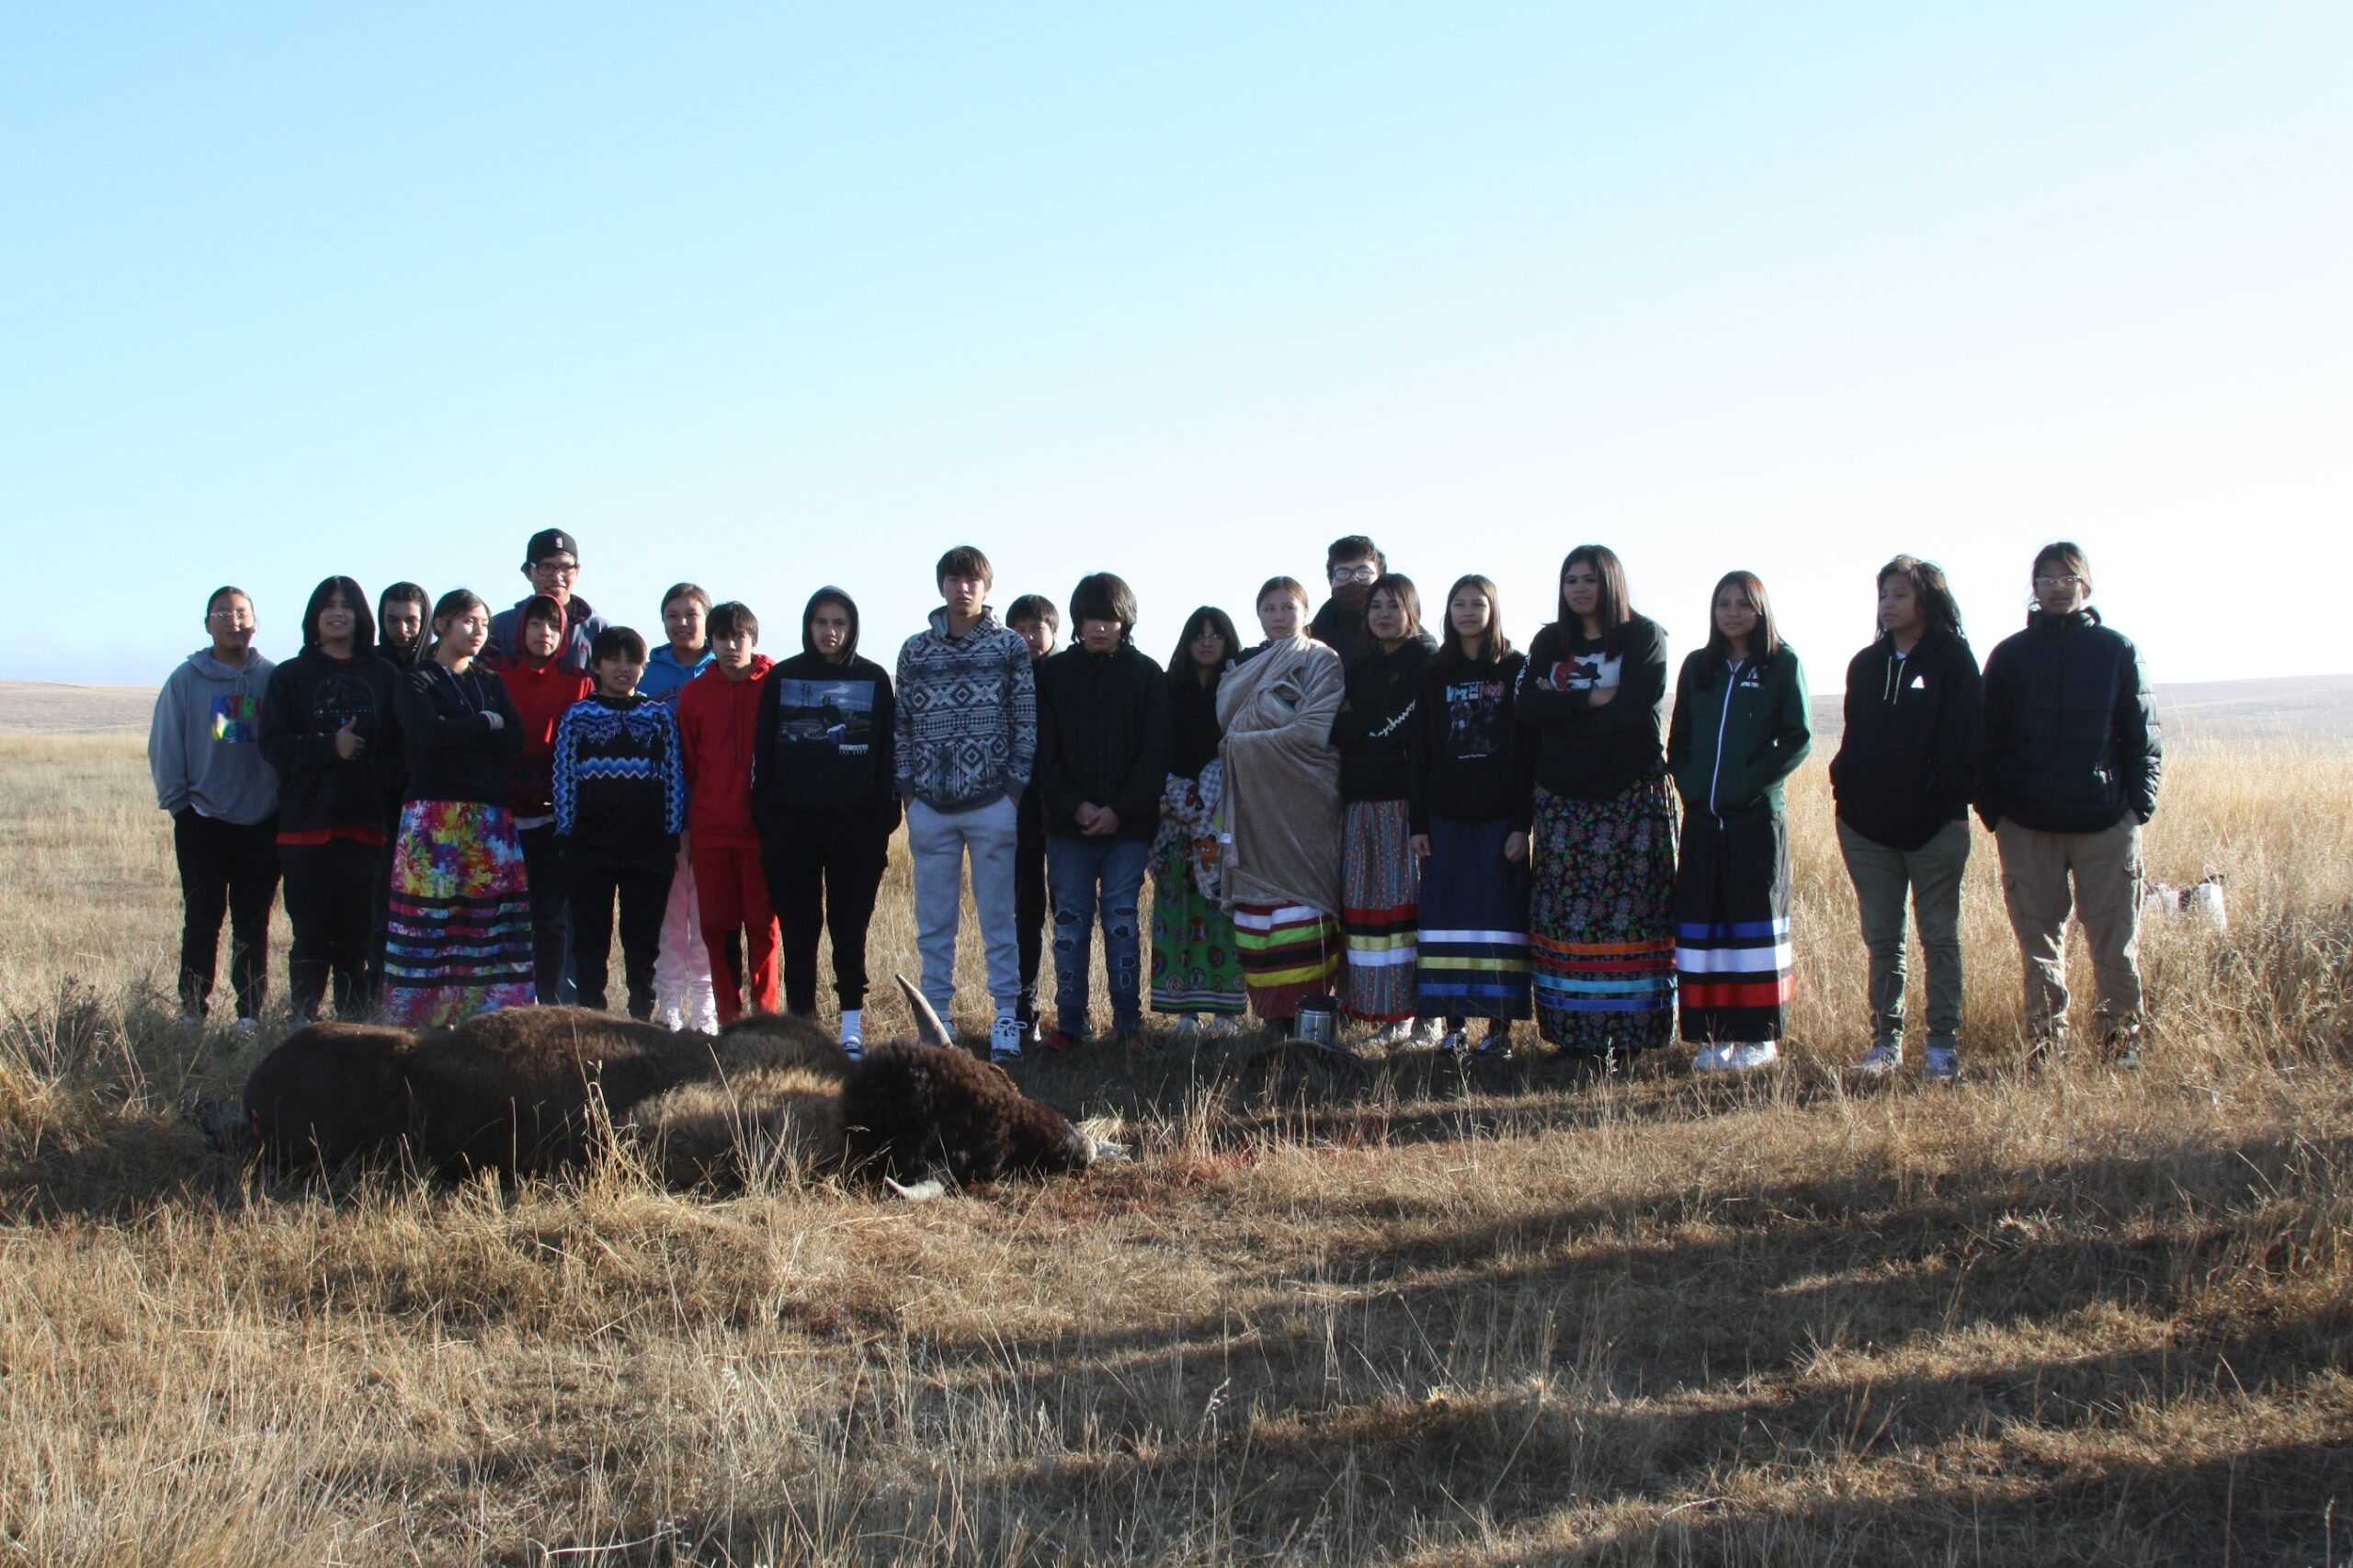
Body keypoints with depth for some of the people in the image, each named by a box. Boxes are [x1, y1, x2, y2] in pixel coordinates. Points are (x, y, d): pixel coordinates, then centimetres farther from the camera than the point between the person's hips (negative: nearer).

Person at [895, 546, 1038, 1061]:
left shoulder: (1010, 646, 3)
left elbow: (1025, 721, 2)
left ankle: (1006, 1018, 7)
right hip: (930, 804, 2)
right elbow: (903, 724, 10)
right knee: (933, 923, 6)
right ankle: (936, 1016, 14)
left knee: (998, 917, 2)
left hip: (991, 802, -2)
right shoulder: (915, 650, 9)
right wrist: (908, 787, 2)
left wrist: (1015, 786, -4)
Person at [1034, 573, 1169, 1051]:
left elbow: (1155, 754, -2)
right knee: (1069, 921, 3)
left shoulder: (1147, 674, 2)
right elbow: (1044, 754, 0)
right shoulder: (1054, 673, 4)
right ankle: (1069, 1023, 8)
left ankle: (1128, 1020, 11)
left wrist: (1120, 810, -11)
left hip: (1128, 825, -1)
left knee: (1122, 920, 4)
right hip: (1068, 824, 1)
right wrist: (1076, 806, -11)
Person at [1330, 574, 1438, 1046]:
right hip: (1361, 800, 6)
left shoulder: (1425, 659, 0)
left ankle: (1426, 1017, -4)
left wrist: (1356, 724, -3)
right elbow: (1338, 732, 16)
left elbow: (1416, 731, -10)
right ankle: (1393, 1020, 6)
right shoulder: (1362, 666, 20)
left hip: (1405, 797, -6)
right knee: (1368, 906, 2)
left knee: (1411, 901, -8)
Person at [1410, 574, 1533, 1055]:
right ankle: (1453, 1025, 6)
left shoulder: (1516, 668, 2)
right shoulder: (1435, 672, 11)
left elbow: (1527, 748, -2)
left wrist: (1521, 823, -9)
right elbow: (1421, 749, 9)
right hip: (1446, 816, 3)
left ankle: (1500, 1027, 0)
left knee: (1498, 914, -3)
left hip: (1498, 815, -3)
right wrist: (1419, 822, 2)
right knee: (1446, 916, 1)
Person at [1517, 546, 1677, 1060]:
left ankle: (1627, 1032, -6)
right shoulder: (1549, 642, 15)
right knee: (1563, 916, -3)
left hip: (1630, 799, -3)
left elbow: (1635, 709, -12)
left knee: (1627, 914, -8)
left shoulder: (1643, 637, 4)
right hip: (1562, 800, 3)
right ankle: (1574, 1032, 1)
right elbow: (1527, 707, -1)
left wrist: (1561, 709, -5)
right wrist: (1592, 699, -10)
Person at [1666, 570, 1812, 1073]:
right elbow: (1678, 738, 15)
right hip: (1702, 816, 4)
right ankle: (1714, 1034, 8)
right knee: (1702, 923, 2)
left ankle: (1760, 1036, 5)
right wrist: (1689, 785, -1)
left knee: (1755, 920, -1)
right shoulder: (1698, 667, 12)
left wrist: (1750, 783, -13)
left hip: (1757, 815, -4)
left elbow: (1798, 739, -5)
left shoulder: (1782, 664, 1)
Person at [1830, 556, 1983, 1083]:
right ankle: (1886, 1040, 12)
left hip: (1933, 824, -4)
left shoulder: (1953, 661, -2)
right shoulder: (1866, 664, 13)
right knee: (1882, 940, 7)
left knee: (1939, 937, 2)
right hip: (1868, 826, 4)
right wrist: (1845, 791, 4)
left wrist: (1953, 802, -13)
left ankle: (1943, 1045, 5)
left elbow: (1965, 740, -7)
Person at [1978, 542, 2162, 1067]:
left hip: (2106, 822, -1)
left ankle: (2123, 1039, 10)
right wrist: (1992, 808, -1)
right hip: (2027, 825, 1)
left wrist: (2139, 803, -4)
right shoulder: (2010, 655, 8)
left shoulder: (2117, 650, 6)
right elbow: (1987, 740, 9)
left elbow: (2144, 734, 6)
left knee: (2116, 941, -1)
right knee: (2039, 943, 4)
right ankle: (2046, 1042, 11)